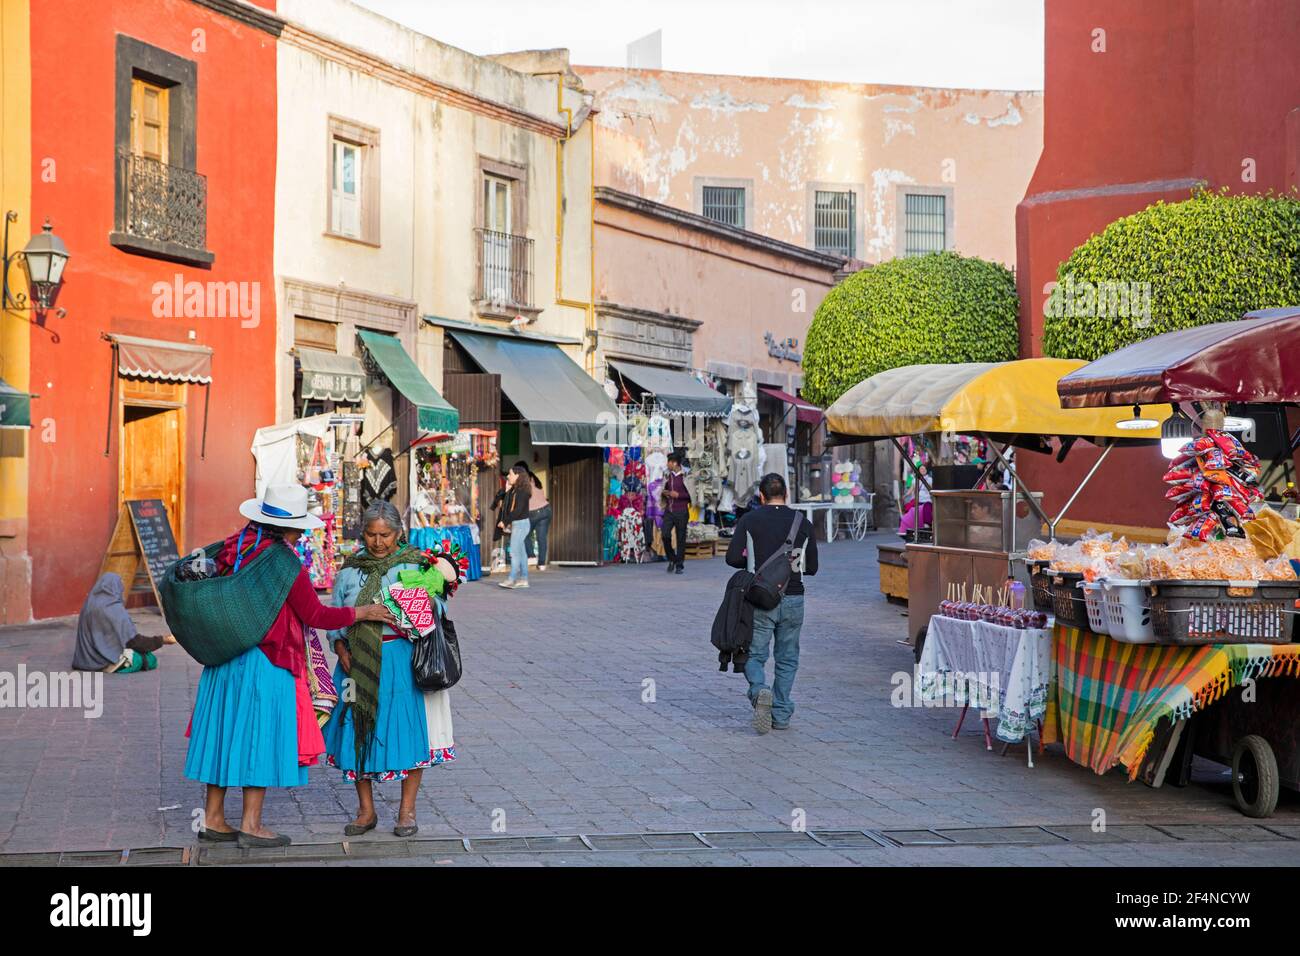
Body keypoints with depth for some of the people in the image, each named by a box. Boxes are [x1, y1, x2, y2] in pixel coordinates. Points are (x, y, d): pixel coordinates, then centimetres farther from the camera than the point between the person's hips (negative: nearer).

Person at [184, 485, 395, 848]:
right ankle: (251, 825, 6)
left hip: (225, 659, 8)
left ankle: (213, 818, 19)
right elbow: (314, 615, -11)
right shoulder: (283, 560, -15)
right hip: (265, 662, -8)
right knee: (260, 736, 1)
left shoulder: (234, 547, 6)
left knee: (226, 734, 13)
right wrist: (362, 612, -1)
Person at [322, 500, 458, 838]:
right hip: (358, 661, 3)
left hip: (401, 660, -3)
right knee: (358, 731, 5)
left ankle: (407, 810, 13)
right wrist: (340, 647, -3)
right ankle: (366, 810, 18)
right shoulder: (350, 569, 9)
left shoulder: (414, 565, 0)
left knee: (407, 728, -1)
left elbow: (437, 604, -2)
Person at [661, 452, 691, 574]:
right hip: (669, 510, 4)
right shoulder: (667, 475, 11)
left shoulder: (685, 476, -6)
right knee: (665, 535, -9)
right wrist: (664, 493, 4)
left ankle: (679, 565, 10)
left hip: (681, 511, -4)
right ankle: (671, 559, 12)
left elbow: (691, 494, -7)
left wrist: (678, 495, -15)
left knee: (681, 538, 1)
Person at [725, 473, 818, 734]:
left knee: (755, 655, 7)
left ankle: (760, 690, -21)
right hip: (793, 599, 2)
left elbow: (732, 557, -8)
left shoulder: (749, 520, -2)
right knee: (787, 658, 13)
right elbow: (812, 567, 6)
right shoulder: (802, 523, 4)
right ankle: (781, 715, 10)